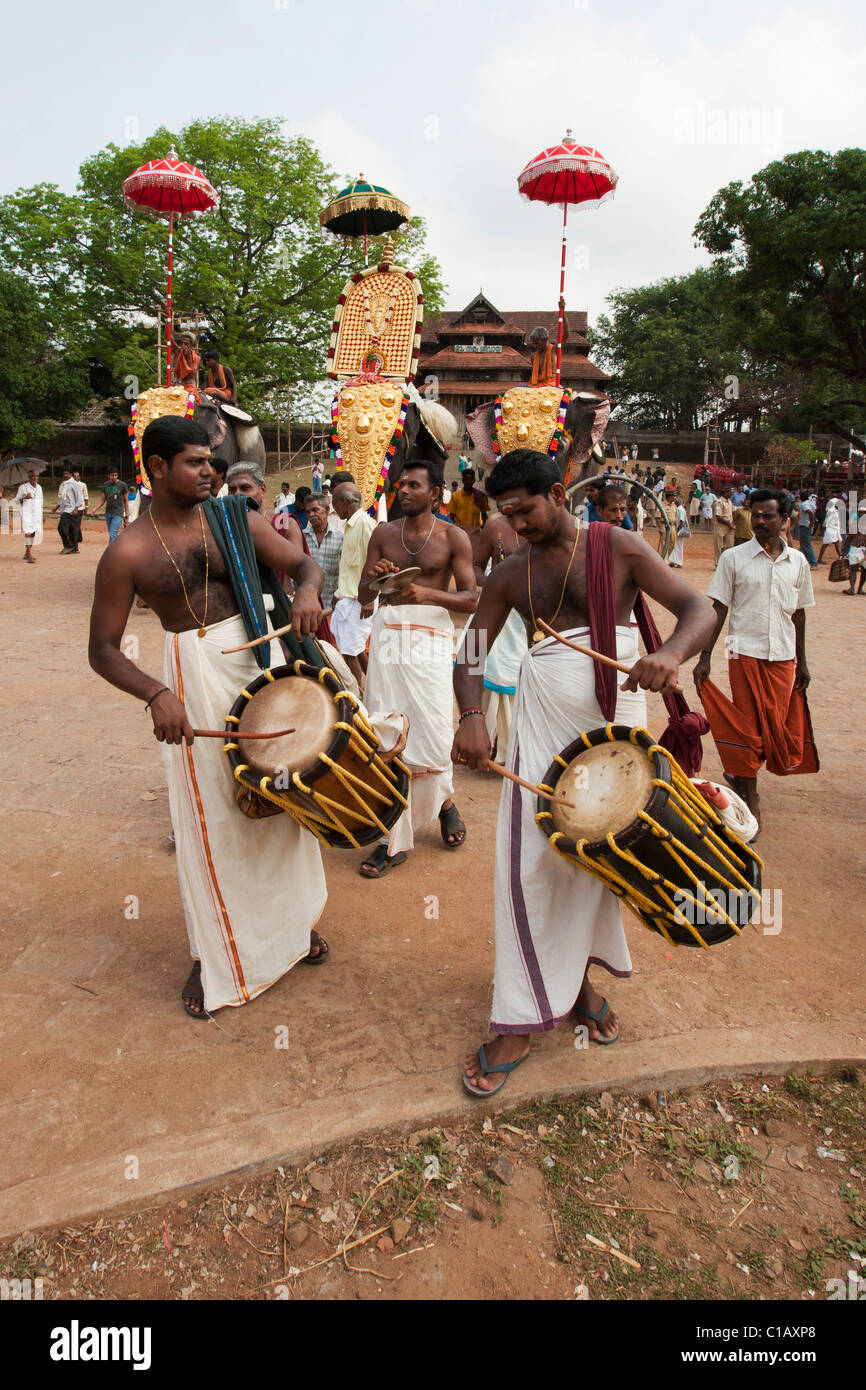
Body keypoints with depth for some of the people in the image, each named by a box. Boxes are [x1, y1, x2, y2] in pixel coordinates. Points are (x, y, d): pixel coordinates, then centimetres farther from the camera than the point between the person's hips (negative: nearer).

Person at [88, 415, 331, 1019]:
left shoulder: (235, 520, 0)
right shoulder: (128, 553, -8)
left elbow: (306, 563, 2)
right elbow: (103, 649, -7)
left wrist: (307, 592, -23)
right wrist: (156, 695, -25)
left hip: (266, 659, 3)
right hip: (195, 679, -3)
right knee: (210, 818, 3)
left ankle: (291, 919, 37)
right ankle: (214, 957, 23)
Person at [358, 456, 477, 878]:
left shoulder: (453, 537, 5)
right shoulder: (384, 533, 14)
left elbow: (470, 599, 0)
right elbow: (363, 595, 13)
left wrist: (427, 593, -17)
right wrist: (373, 577, -10)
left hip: (430, 636, -2)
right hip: (387, 633, 3)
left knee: (434, 735, -7)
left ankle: (443, 800, 27)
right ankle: (395, 838, 7)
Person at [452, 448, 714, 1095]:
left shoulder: (617, 546, 0)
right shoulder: (510, 574, 7)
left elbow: (700, 609, -7)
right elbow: (472, 652, 7)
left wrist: (670, 653, -30)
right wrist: (472, 715, -14)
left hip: (614, 712, -1)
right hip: (543, 716, 1)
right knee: (531, 858, -5)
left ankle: (577, 975, 30)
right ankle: (521, 1022, 3)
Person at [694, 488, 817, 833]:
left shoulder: (798, 562, 7)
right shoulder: (734, 558, -1)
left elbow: (798, 613, 14)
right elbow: (719, 609, -2)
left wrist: (801, 662, 15)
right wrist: (705, 656, -8)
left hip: (783, 657, 3)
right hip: (745, 653, -3)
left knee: (777, 726, 6)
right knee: (750, 726, 1)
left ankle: (738, 772, 30)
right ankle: (750, 797, 14)